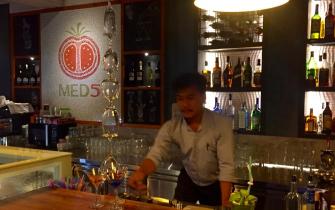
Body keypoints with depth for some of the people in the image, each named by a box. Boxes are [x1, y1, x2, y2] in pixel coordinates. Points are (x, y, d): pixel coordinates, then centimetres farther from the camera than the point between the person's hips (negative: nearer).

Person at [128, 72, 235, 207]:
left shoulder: (222, 124, -27)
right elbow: (155, 155, -26)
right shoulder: (171, 127, -18)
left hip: (216, 184, -2)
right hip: (189, 179, 2)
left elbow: (226, 165, -29)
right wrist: (140, 172, -49)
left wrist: (224, 204, -37)